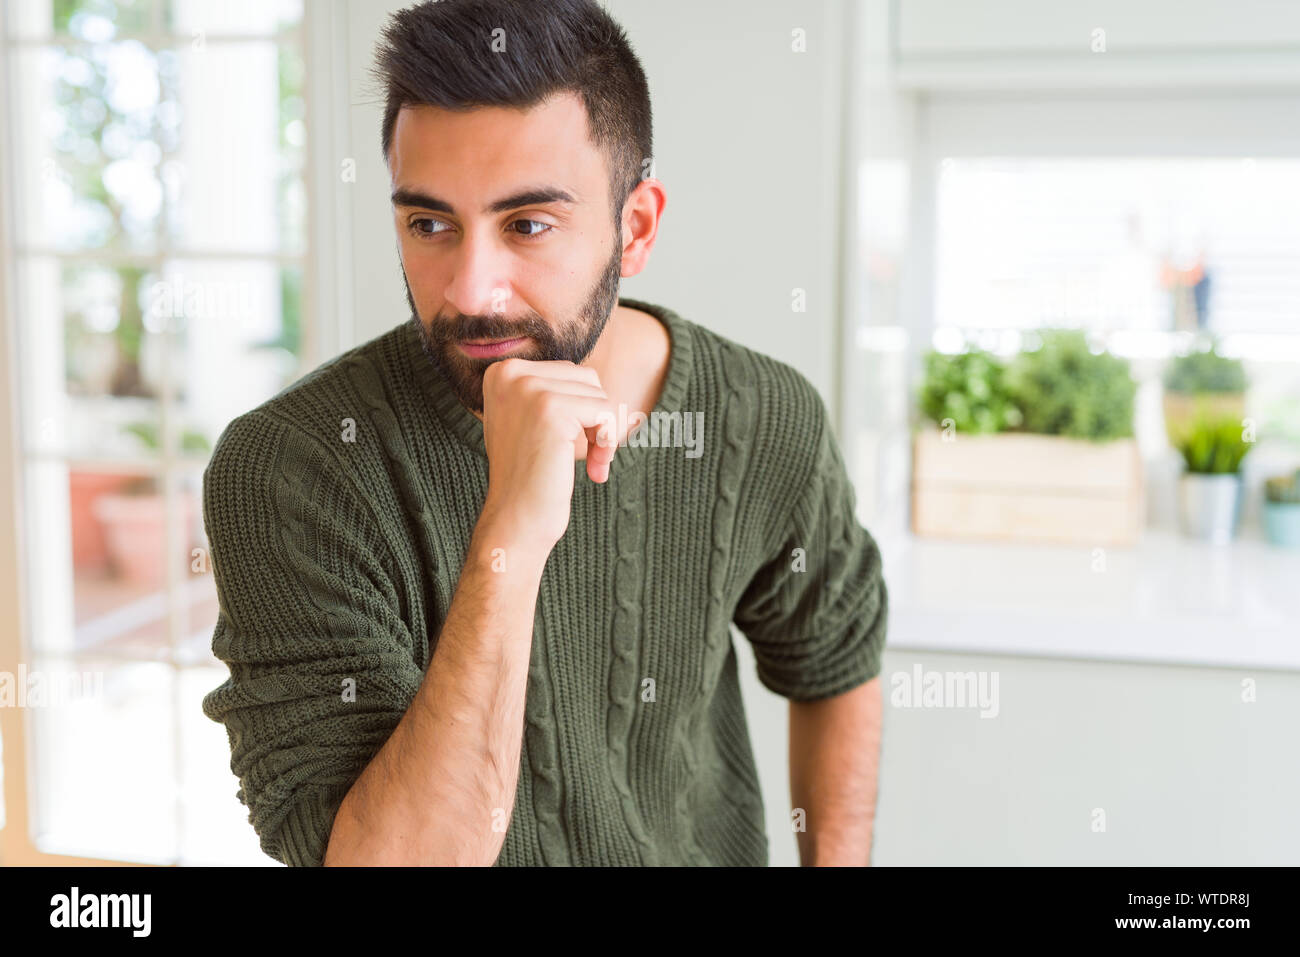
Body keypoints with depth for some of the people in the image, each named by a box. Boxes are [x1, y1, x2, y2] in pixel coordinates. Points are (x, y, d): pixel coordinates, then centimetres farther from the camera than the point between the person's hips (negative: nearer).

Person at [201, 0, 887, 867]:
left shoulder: (768, 426, -18)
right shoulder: (285, 470, -28)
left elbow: (836, 664, 0)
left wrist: (838, 858, -6)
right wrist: (509, 543, -43)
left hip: (713, 846, 3)